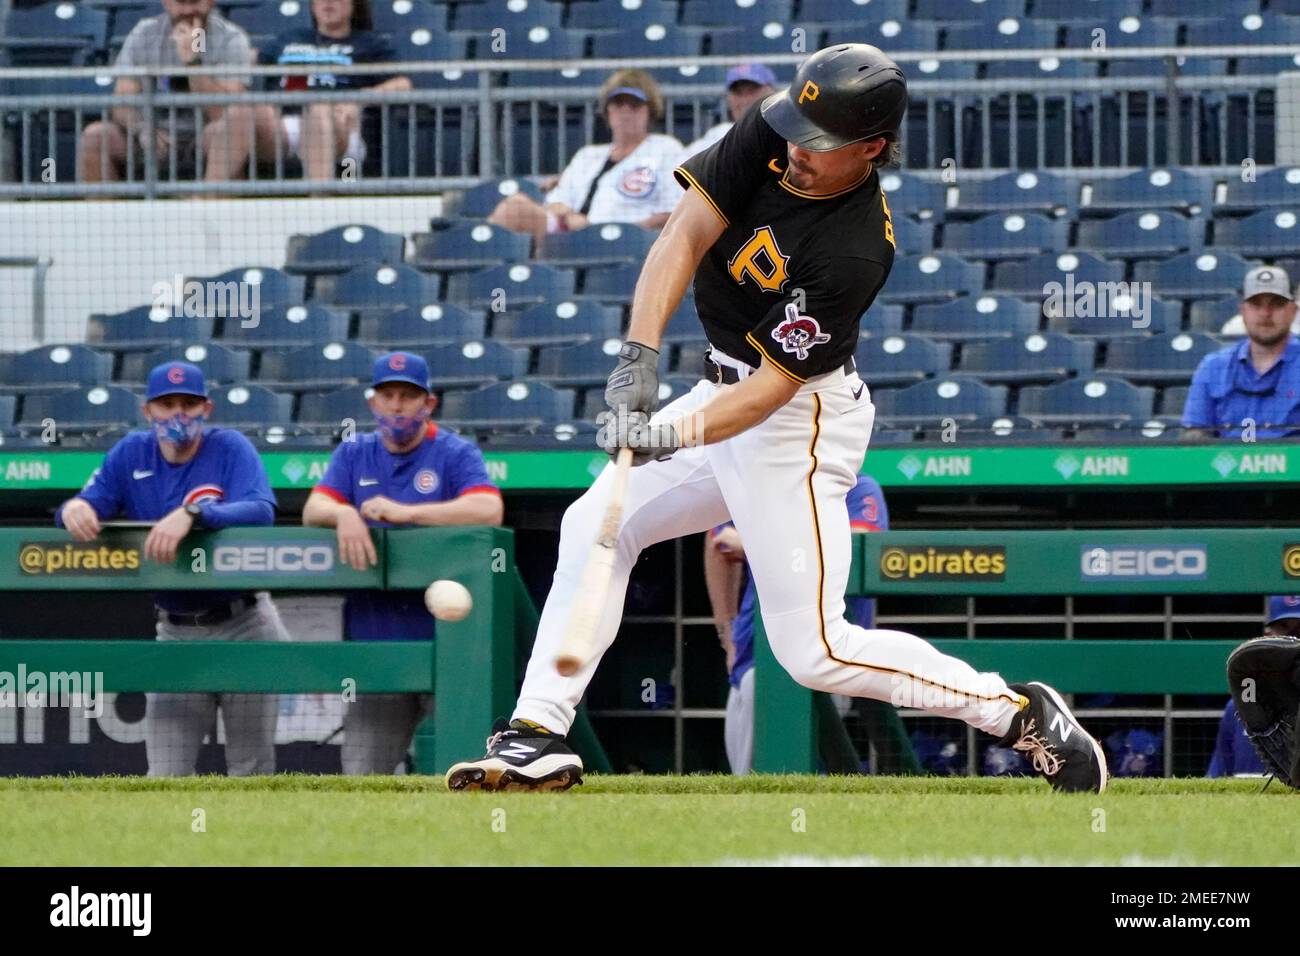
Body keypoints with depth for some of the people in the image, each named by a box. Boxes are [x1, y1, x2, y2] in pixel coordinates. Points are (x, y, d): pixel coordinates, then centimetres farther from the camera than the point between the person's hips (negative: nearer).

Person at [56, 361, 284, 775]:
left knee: (251, 773, 4)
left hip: (242, 626, -3)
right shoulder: (131, 454, 3)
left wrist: (192, 515, -41)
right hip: (176, 633, 3)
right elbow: (88, 504, -5)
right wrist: (74, 508, -30)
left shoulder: (230, 447, -9)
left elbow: (262, 511, -26)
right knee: (165, 777, -1)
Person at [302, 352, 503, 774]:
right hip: (376, 640, 4)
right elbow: (313, 510, 3)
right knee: (362, 778, 2)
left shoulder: (456, 454, 0)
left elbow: (488, 510, -17)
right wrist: (343, 513, -22)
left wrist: (405, 513, -24)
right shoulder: (354, 454, 14)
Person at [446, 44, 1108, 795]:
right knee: (594, 527, 10)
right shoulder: (770, 136, -11)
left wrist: (672, 436, -37)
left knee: (813, 650, -10)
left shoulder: (854, 251, -29)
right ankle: (539, 736, 13)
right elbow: (687, 232, -14)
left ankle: (1021, 713, -2)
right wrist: (641, 354, -25)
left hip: (799, 422, -8)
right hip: (728, 390, 8)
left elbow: (773, 387, -27)